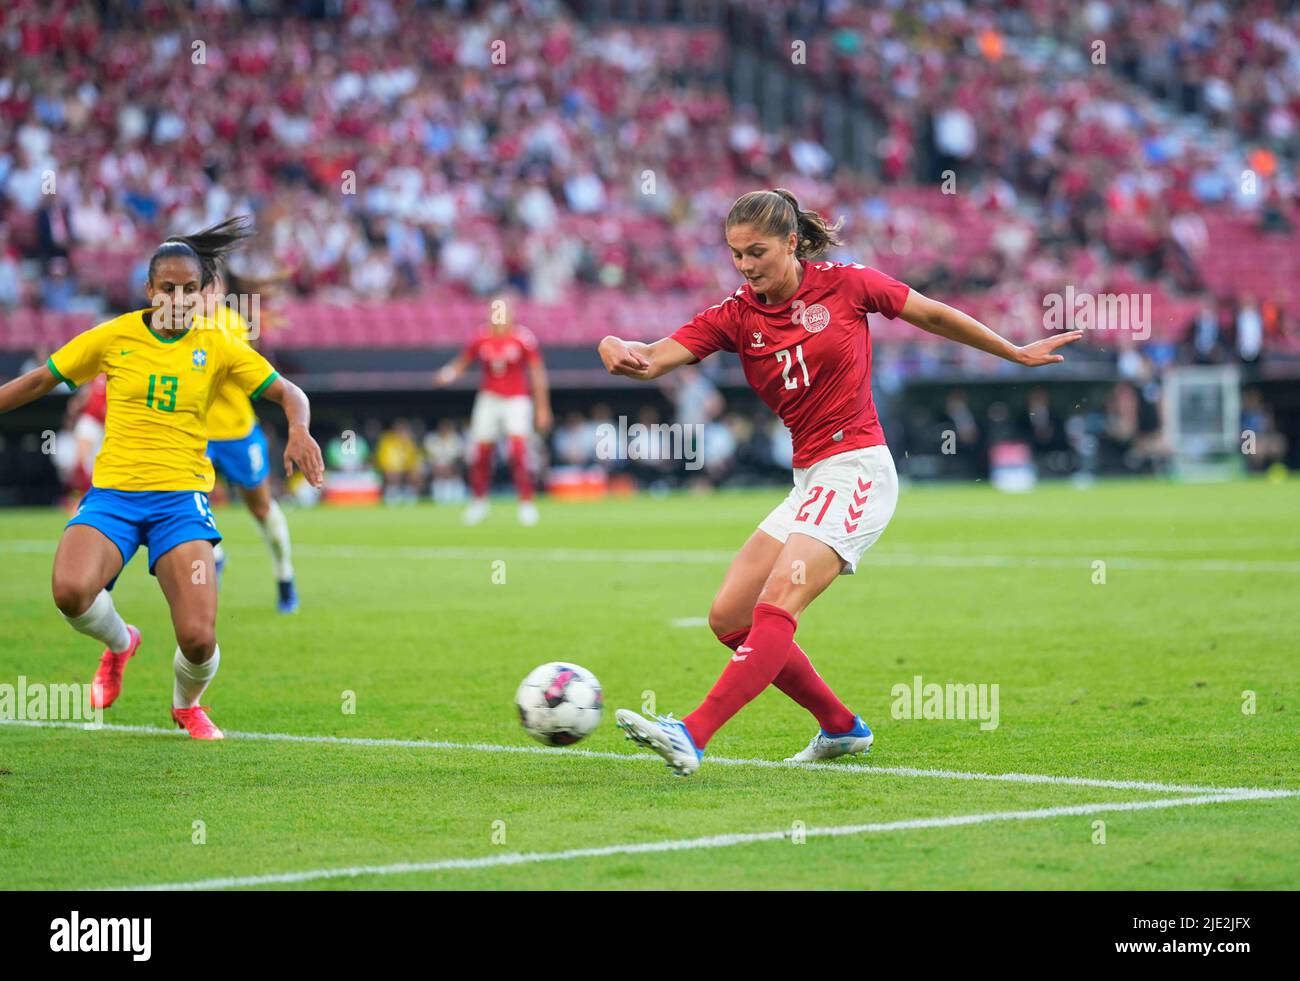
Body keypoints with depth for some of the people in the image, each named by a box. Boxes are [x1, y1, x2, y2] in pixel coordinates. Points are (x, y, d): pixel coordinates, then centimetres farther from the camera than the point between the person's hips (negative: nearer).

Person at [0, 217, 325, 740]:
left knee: (198, 638, -16)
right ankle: (118, 642, 7)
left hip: (181, 497, 0)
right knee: (71, 590, -31)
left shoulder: (217, 347, 3)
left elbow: (288, 393, 6)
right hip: (112, 494, 0)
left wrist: (299, 431, -15)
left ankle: (187, 703, 23)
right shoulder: (113, 337, 3)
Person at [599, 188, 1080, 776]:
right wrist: (621, 352, -31)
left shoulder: (844, 285, -4)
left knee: (776, 603, -22)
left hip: (857, 469, -7)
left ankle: (692, 736, -32)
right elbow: (654, 360, -7)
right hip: (808, 480, 7)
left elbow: (935, 316, 10)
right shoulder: (736, 315, 5)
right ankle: (841, 728, 19)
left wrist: (1018, 354, 19)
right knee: (728, 618, 4)